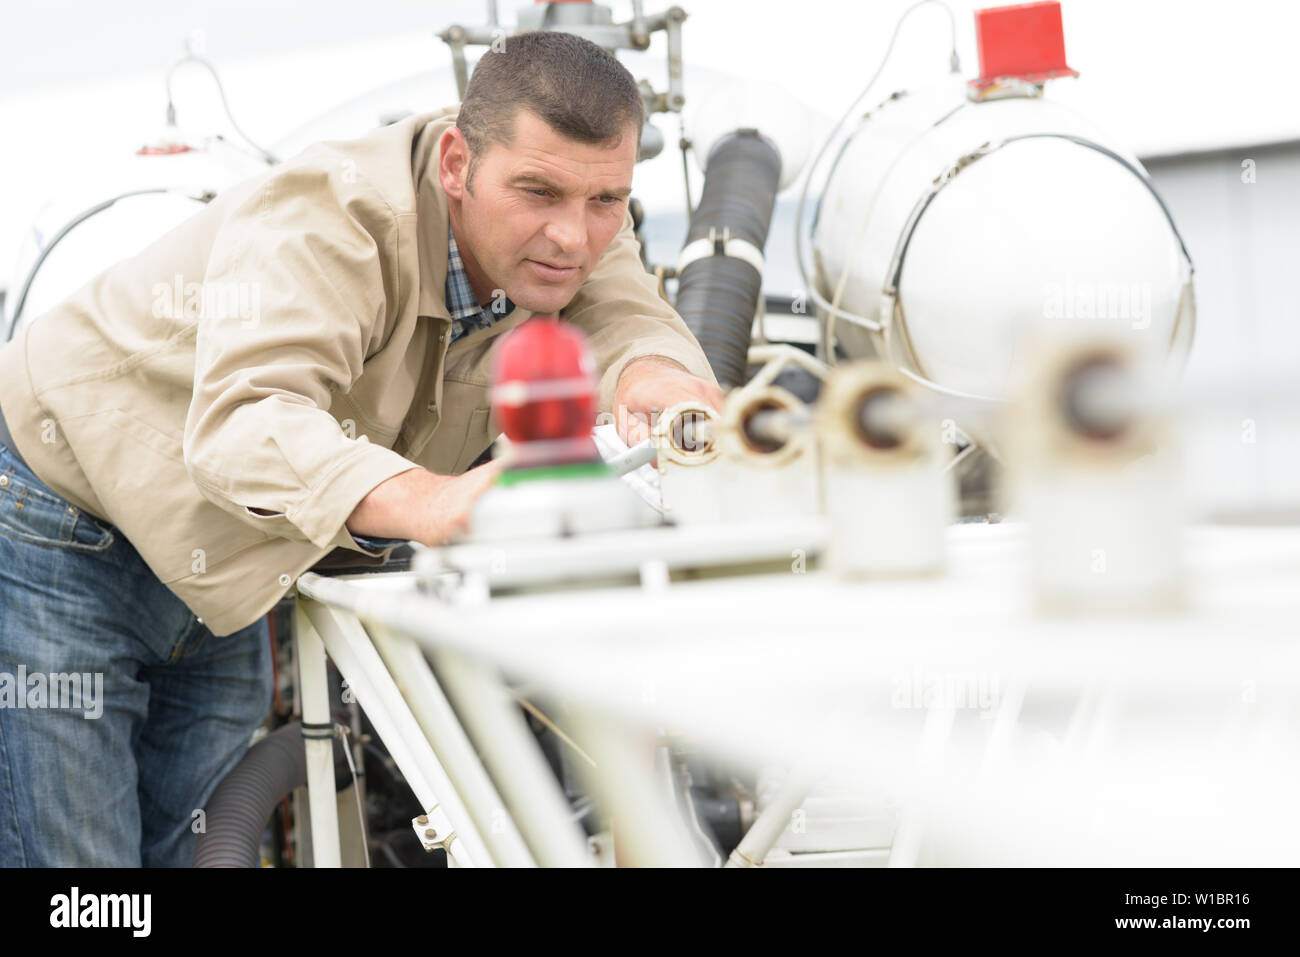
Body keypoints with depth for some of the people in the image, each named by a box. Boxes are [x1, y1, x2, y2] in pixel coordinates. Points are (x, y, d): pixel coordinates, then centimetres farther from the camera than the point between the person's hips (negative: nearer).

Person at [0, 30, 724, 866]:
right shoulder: (327, 222, -34)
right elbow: (241, 424, -47)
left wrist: (652, 368, -51)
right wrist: (426, 501, -66)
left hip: (219, 576, 7)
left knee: (175, 844, 15)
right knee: (67, 859, -8)